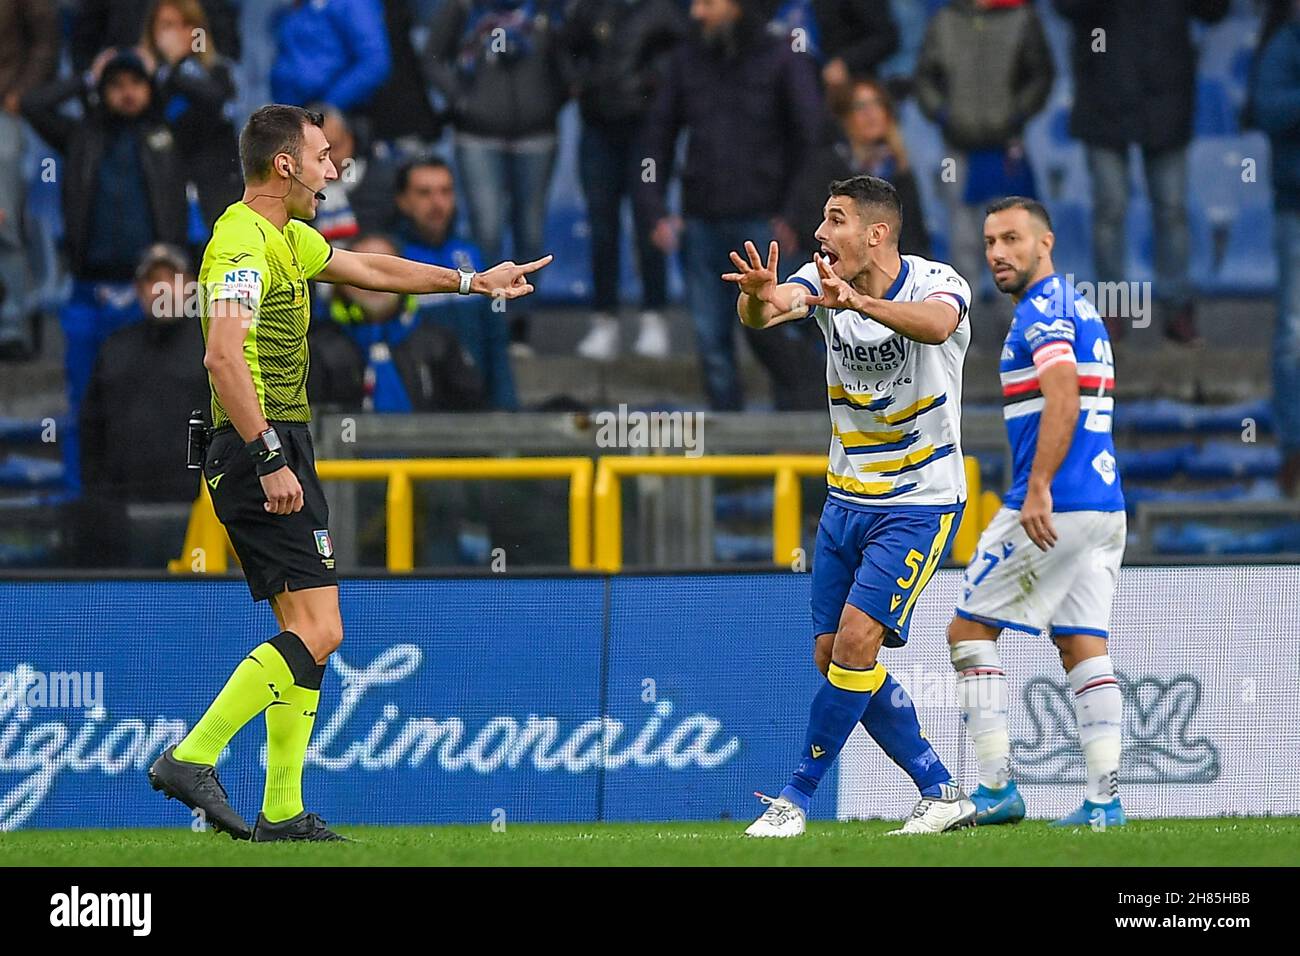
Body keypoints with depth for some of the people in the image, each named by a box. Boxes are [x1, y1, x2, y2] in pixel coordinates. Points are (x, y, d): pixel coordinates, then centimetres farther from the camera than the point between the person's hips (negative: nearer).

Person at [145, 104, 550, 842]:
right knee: (317, 630, -15)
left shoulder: (290, 239, 18)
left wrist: (474, 281, 40)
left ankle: (283, 813, 9)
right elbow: (224, 357, -26)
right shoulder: (242, 241, -14)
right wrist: (270, 461, -29)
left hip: (281, 454, 10)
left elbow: (373, 270, 35)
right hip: (262, 454, -10)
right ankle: (193, 757, -14)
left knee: (309, 634, 9)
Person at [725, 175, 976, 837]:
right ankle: (941, 793, 14)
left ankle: (796, 798, -7)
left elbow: (934, 322, -41)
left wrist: (858, 302, -59)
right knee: (832, 654, 5)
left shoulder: (935, 283, -17)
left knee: (857, 640, -17)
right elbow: (767, 310, -23)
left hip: (920, 503, -7)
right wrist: (758, 297, -49)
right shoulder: (824, 281, -4)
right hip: (846, 500, 7)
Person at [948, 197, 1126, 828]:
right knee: (1082, 645, 7)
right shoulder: (1077, 308, 20)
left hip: (1057, 506, -9)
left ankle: (996, 788, -7)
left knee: (970, 628, -1)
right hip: (1104, 504, 9)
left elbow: (1062, 402, -22)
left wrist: (1038, 491, -25)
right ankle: (1104, 797, -1)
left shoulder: (1042, 309, -10)